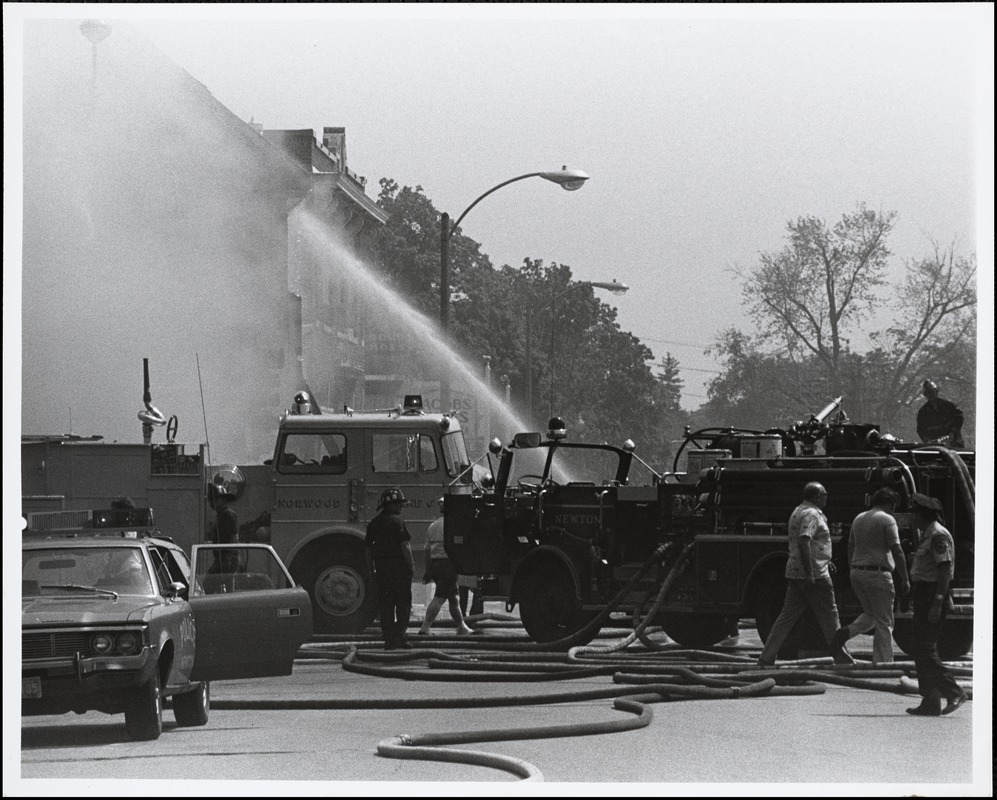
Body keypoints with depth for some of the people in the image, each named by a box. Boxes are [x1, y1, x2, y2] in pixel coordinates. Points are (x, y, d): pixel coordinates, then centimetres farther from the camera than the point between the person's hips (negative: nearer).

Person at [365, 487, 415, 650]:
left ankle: (388, 639, 6)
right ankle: (399, 635, -4)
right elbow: (405, 545, -15)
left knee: (385, 605, 7)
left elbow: (368, 548, 14)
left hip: (381, 568, 6)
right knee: (403, 603, 2)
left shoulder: (373, 523, 11)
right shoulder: (397, 521, -10)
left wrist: (372, 569, 18)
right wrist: (411, 566, -10)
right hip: (398, 566, -6)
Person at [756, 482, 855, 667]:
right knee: (828, 615, 2)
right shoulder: (811, 515, -14)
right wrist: (810, 574, -29)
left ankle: (766, 658, 1)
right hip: (814, 575, -9)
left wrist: (825, 561, 32)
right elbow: (804, 542, -26)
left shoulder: (798, 511, 18)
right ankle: (840, 657, 9)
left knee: (787, 616, 6)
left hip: (794, 573, 9)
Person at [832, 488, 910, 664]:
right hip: (877, 573, -7)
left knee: (871, 614, 22)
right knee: (884, 622, 1)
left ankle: (848, 631, -3)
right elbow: (897, 552, -12)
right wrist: (905, 579, -8)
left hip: (857, 572, 7)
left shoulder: (858, 519, 14)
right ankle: (883, 662, -1)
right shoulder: (887, 520, -8)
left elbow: (850, 549, 18)